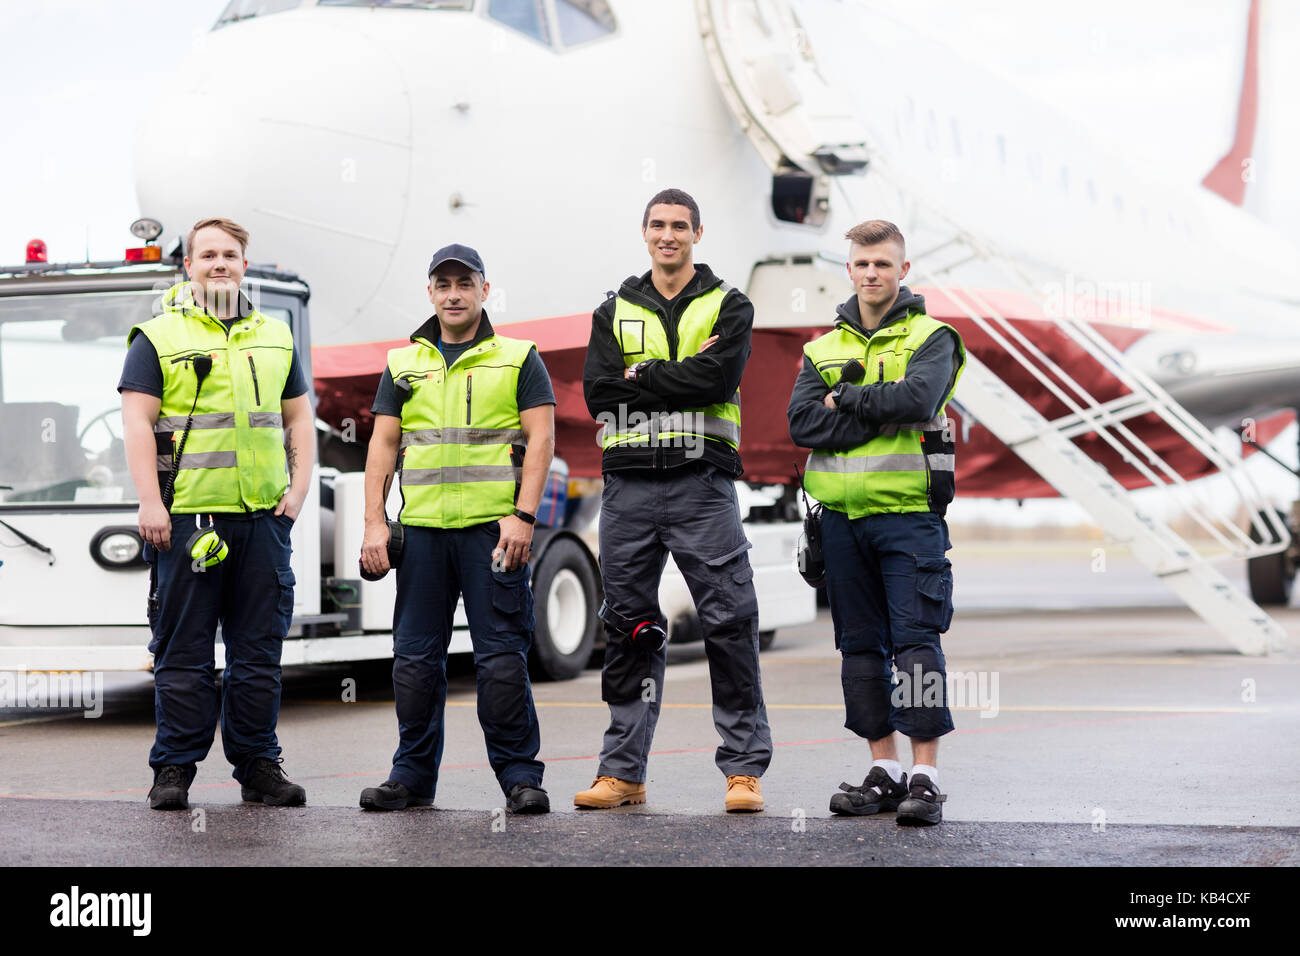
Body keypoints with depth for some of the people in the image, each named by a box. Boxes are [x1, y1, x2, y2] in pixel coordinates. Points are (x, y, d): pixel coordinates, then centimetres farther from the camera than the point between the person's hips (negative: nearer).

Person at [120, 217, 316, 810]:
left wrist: (299, 488, 5)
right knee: (184, 650, -1)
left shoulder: (275, 338, 18)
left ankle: (258, 766, 13)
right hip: (186, 515, -3)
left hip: (264, 517, 4)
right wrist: (150, 503, -13)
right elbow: (137, 421, -3)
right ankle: (174, 768, 6)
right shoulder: (158, 337, 4)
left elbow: (299, 417, 19)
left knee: (259, 649, 6)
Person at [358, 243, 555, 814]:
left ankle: (519, 774, 2)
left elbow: (541, 438, -1)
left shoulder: (518, 359, 7)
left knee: (502, 655, -5)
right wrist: (374, 524, 3)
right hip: (420, 530, 3)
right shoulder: (402, 365, 16)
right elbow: (383, 445, 13)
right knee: (415, 657, 5)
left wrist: (522, 517, -12)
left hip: (493, 528, -3)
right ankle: (413, 775, 15)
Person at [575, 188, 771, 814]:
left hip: (702, 484, -3)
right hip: (629, 485, 3)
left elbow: (718, 378, -12)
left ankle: (744, 767, 1)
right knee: (629, 627, 7)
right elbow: (598, 391, -1)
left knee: (730, 623, -6)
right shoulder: (615, 312, 15)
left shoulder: (728, 307, 7)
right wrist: (682, 375, -7)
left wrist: (641, 375, -7)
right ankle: (623, 770, 14)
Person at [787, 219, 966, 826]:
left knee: (915, 640, -8)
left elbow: (919, 397, -18)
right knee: (861, 644, 8)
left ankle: (925, 776, -6)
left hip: (908, 510, -5)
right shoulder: (824, 349, 15)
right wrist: (881, 416, -11)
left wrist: (846, 397, -8)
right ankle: (883, 771, 16)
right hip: (842, 514, 5)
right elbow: (802, 423, -1)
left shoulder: (931, 338, 3)